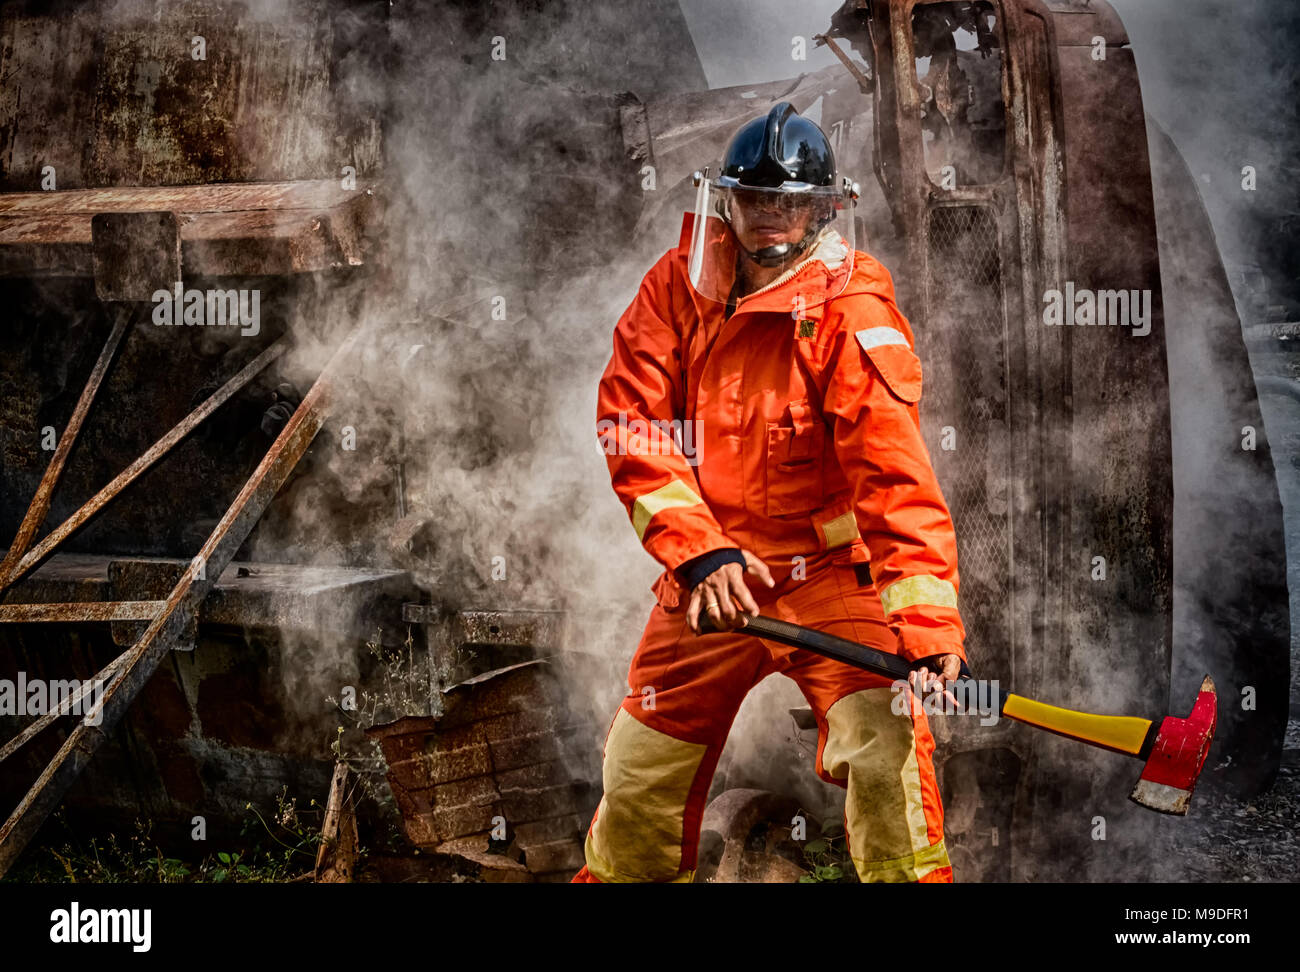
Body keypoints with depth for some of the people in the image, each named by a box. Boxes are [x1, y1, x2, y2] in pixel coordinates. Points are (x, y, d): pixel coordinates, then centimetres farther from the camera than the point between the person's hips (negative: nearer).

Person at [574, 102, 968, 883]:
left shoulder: (854, 313, -16)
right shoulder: (679, 284, -3)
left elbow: (896, 472, -24)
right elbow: (632, 427, -7)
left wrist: (927, 619, -35)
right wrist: (700, 552, -20)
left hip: (830, 575, -4)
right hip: (706, 581, 4)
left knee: (886, 743, -24)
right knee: (640, 774, 13)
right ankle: (616, 872, 39)